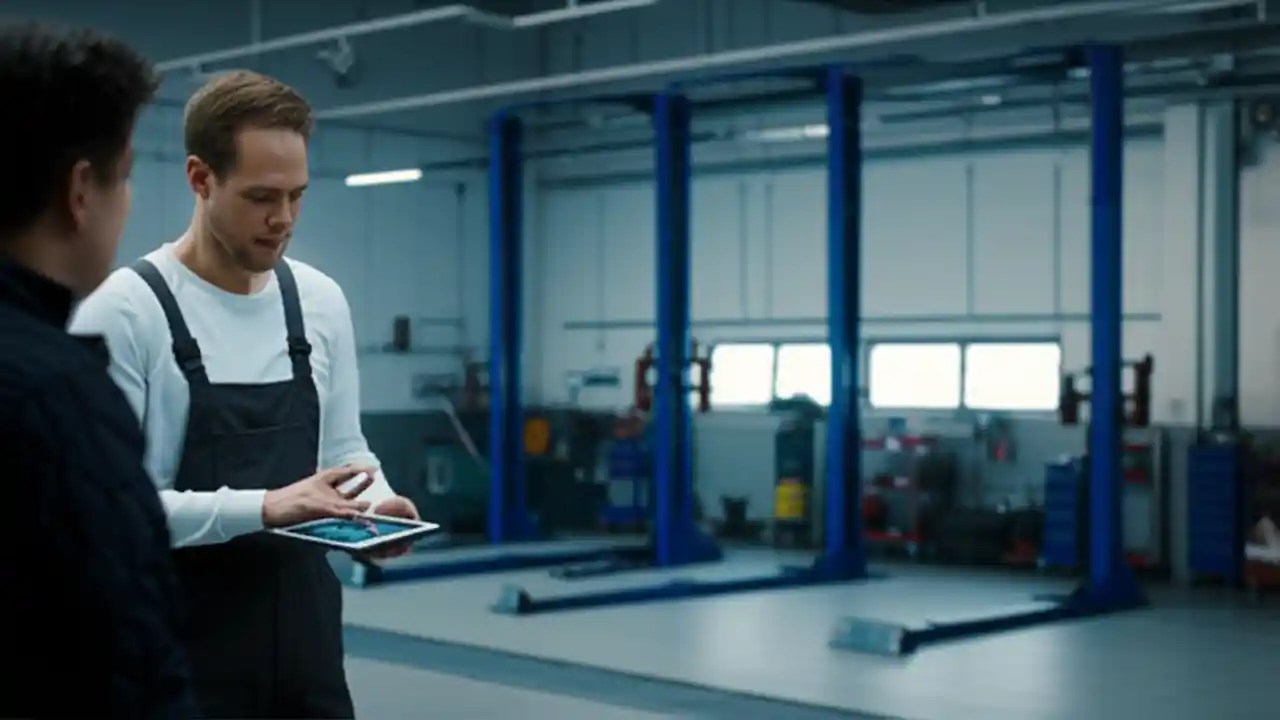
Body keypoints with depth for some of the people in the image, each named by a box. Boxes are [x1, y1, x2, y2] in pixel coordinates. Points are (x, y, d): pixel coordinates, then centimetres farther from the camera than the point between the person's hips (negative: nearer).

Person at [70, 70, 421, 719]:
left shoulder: (321, 301, 5)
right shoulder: (125, 311, -14)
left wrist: (376, 501, -8)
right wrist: (261, 507, -27)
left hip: (305, 647, 6)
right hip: (180, 663, -6)